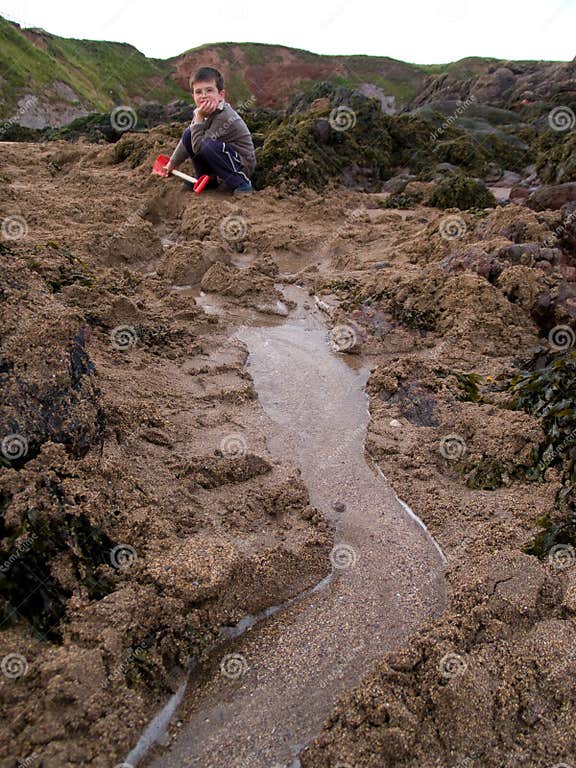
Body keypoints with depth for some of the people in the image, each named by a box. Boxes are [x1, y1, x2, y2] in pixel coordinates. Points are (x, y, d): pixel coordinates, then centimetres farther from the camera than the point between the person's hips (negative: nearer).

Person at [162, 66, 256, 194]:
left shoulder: (225, 117, -27)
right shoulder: (204, 112, -2)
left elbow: (198, 147, -26)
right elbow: (187, 140, 12)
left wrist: (199, 118, -25)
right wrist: (172, 164, 14)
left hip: (243, 165, -8)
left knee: (208, 147, -33)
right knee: (188, 135, 0)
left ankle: (242, 184, -16)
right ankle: (208, 180, 10)